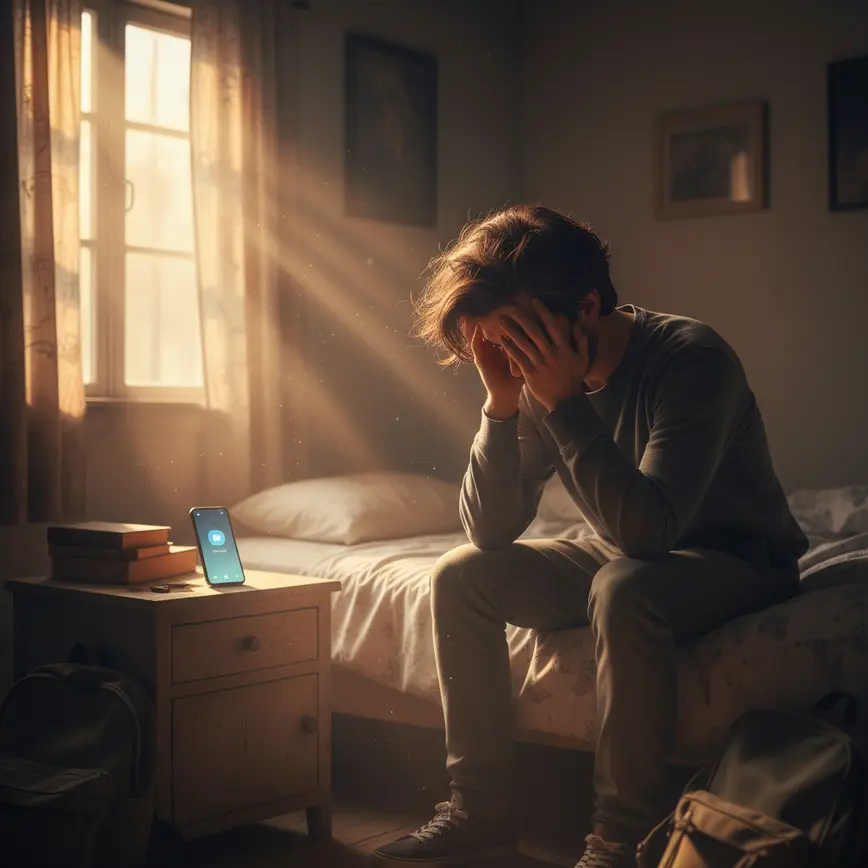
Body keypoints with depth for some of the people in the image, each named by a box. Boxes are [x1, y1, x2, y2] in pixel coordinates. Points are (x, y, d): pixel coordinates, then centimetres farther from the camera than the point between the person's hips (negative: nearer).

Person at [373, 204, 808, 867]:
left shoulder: (692, 359, -26)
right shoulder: (540, 378, -9)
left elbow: (648, 528, -36)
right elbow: (491, 533, -10)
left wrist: (564, 403, -36)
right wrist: (502, 404, -22)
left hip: (738, 560, -6)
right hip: (623, 559, 7)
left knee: (624, 587, -37)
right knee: (461, 576, -7)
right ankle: (483, 808, -1)